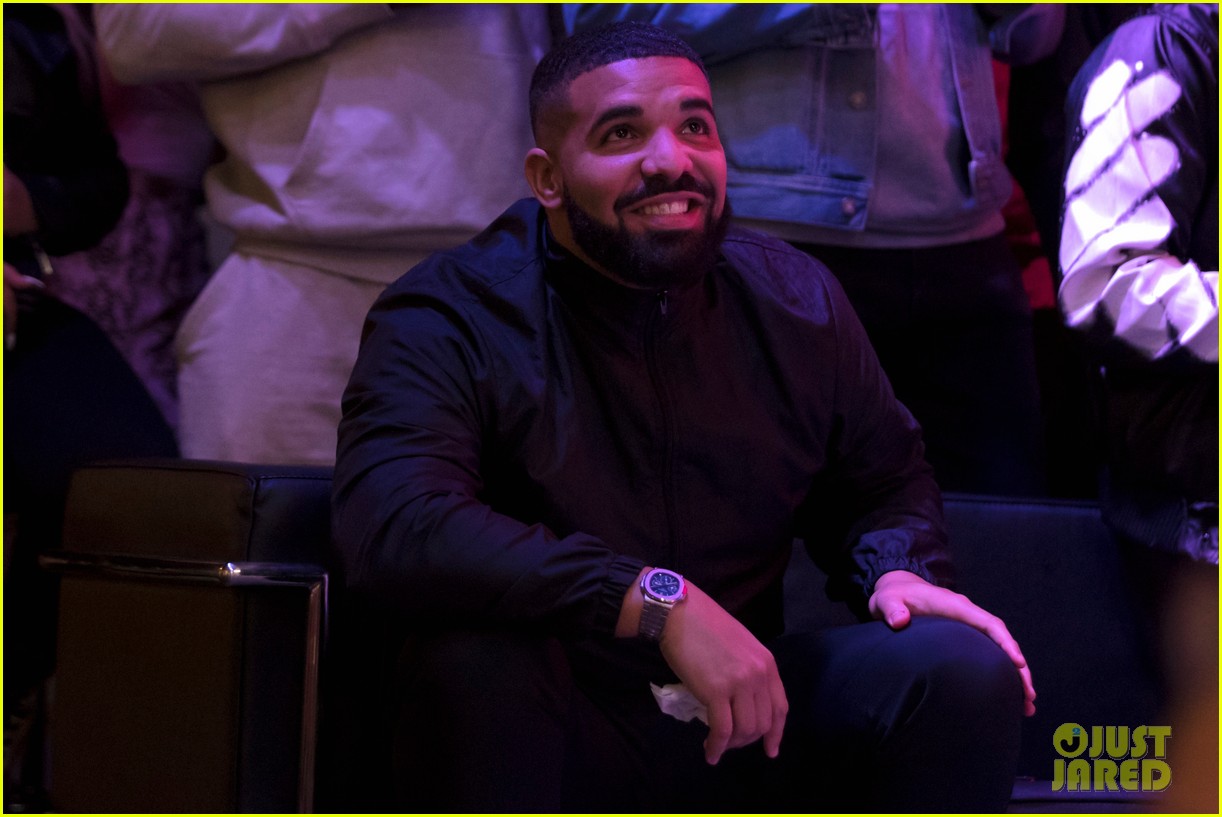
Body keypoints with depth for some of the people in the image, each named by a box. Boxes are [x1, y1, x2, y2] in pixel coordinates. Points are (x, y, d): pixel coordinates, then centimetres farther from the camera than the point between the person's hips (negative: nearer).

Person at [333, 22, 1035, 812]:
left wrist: (899, 567, -5)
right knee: (480, 662, -37)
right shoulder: (446, 321, -12)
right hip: (558, 742, -4)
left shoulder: (795, 302, 4)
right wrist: (659, 602, -35)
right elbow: (396, 528, -31)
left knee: (964, 672, -18)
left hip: (741, 716, 4)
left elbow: (883, 476, 21)